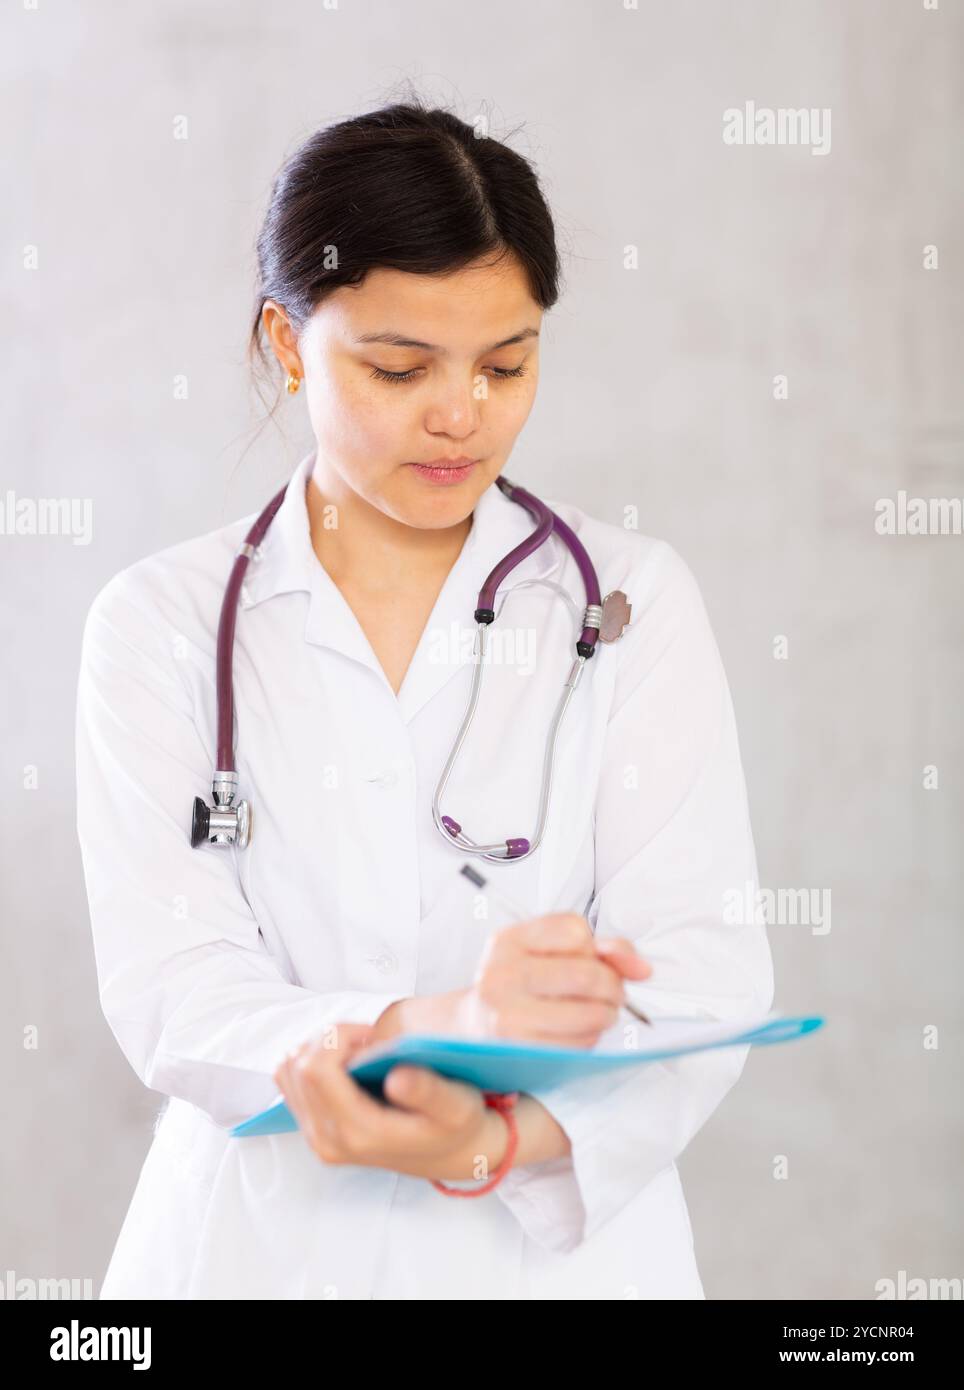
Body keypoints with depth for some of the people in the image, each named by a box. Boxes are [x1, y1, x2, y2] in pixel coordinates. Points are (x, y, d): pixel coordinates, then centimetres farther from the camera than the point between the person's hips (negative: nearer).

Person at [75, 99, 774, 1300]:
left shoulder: (634, 601, 0)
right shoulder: (161, 621, -1)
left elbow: (700, 968, -10)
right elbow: (164, 987, -12)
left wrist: (507, 1134, -30)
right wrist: (432, 1023, -31)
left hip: (563, 1239, 1)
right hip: (258, 1243, 0)